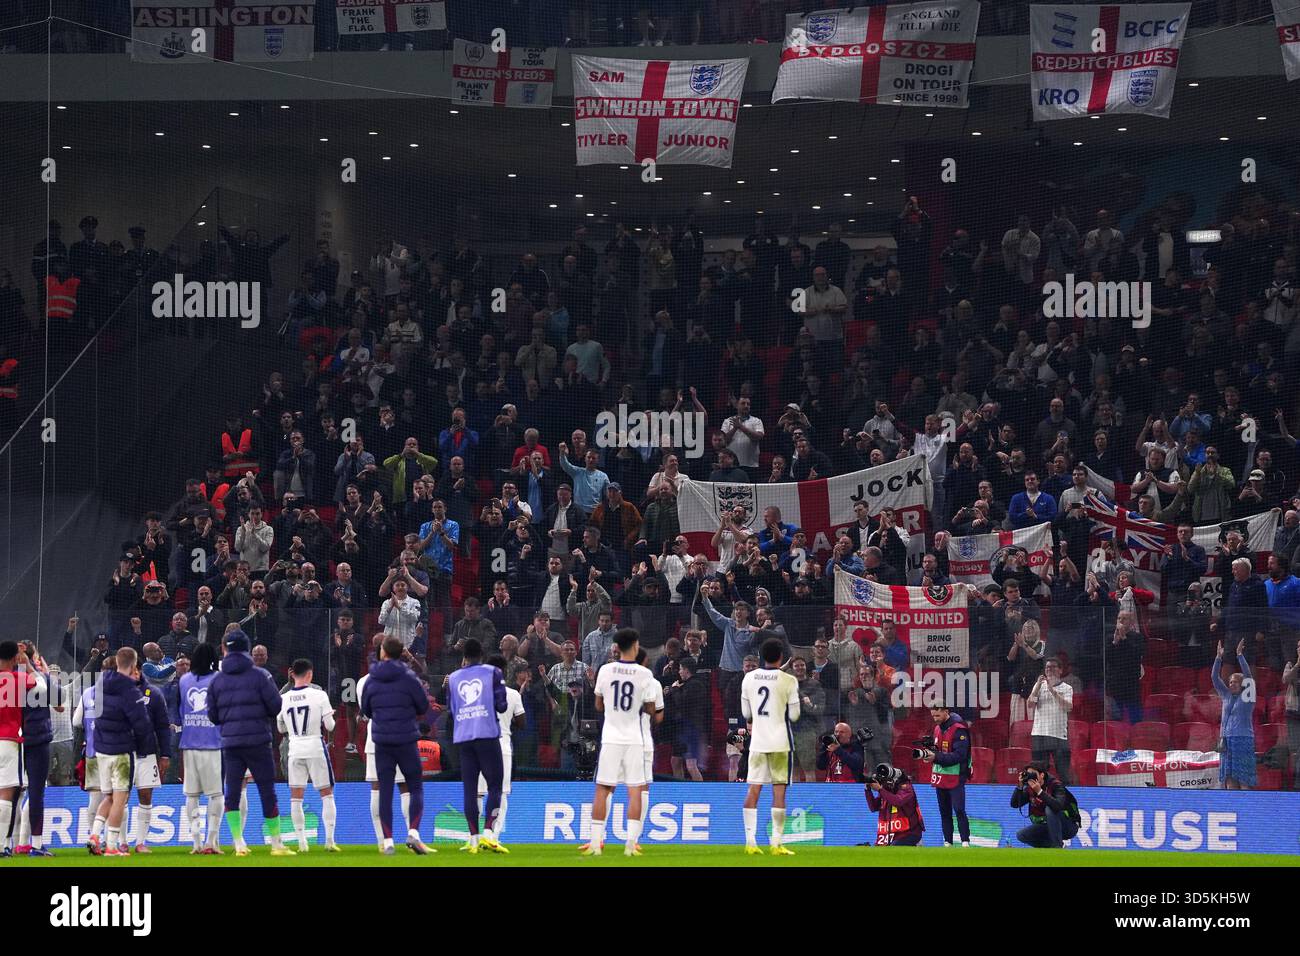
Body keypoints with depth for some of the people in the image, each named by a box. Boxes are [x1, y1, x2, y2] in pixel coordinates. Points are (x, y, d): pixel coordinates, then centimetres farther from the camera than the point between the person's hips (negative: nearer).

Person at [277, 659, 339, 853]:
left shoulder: (283, 699, 0)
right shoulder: (319, 695, -8)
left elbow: (281, 728, 12)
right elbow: (329, 726, -6)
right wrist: (329, 716, 16)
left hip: (294, 749, 2)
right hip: (316, 748, -2)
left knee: (295, 798, 7)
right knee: (327, 794, 7)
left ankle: (302, 842, 3)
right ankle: (329, 840, 0)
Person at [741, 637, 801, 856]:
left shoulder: (749, 678, 4)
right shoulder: (788, 680, -8)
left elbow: (746, 713, 11)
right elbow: (794, 715, -5)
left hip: (757, 741, 3)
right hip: (780, 743, -3)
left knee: (753, 790, 4)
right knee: (779, 791, -1)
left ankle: (750, 841, 0)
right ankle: (776, 843, -4)